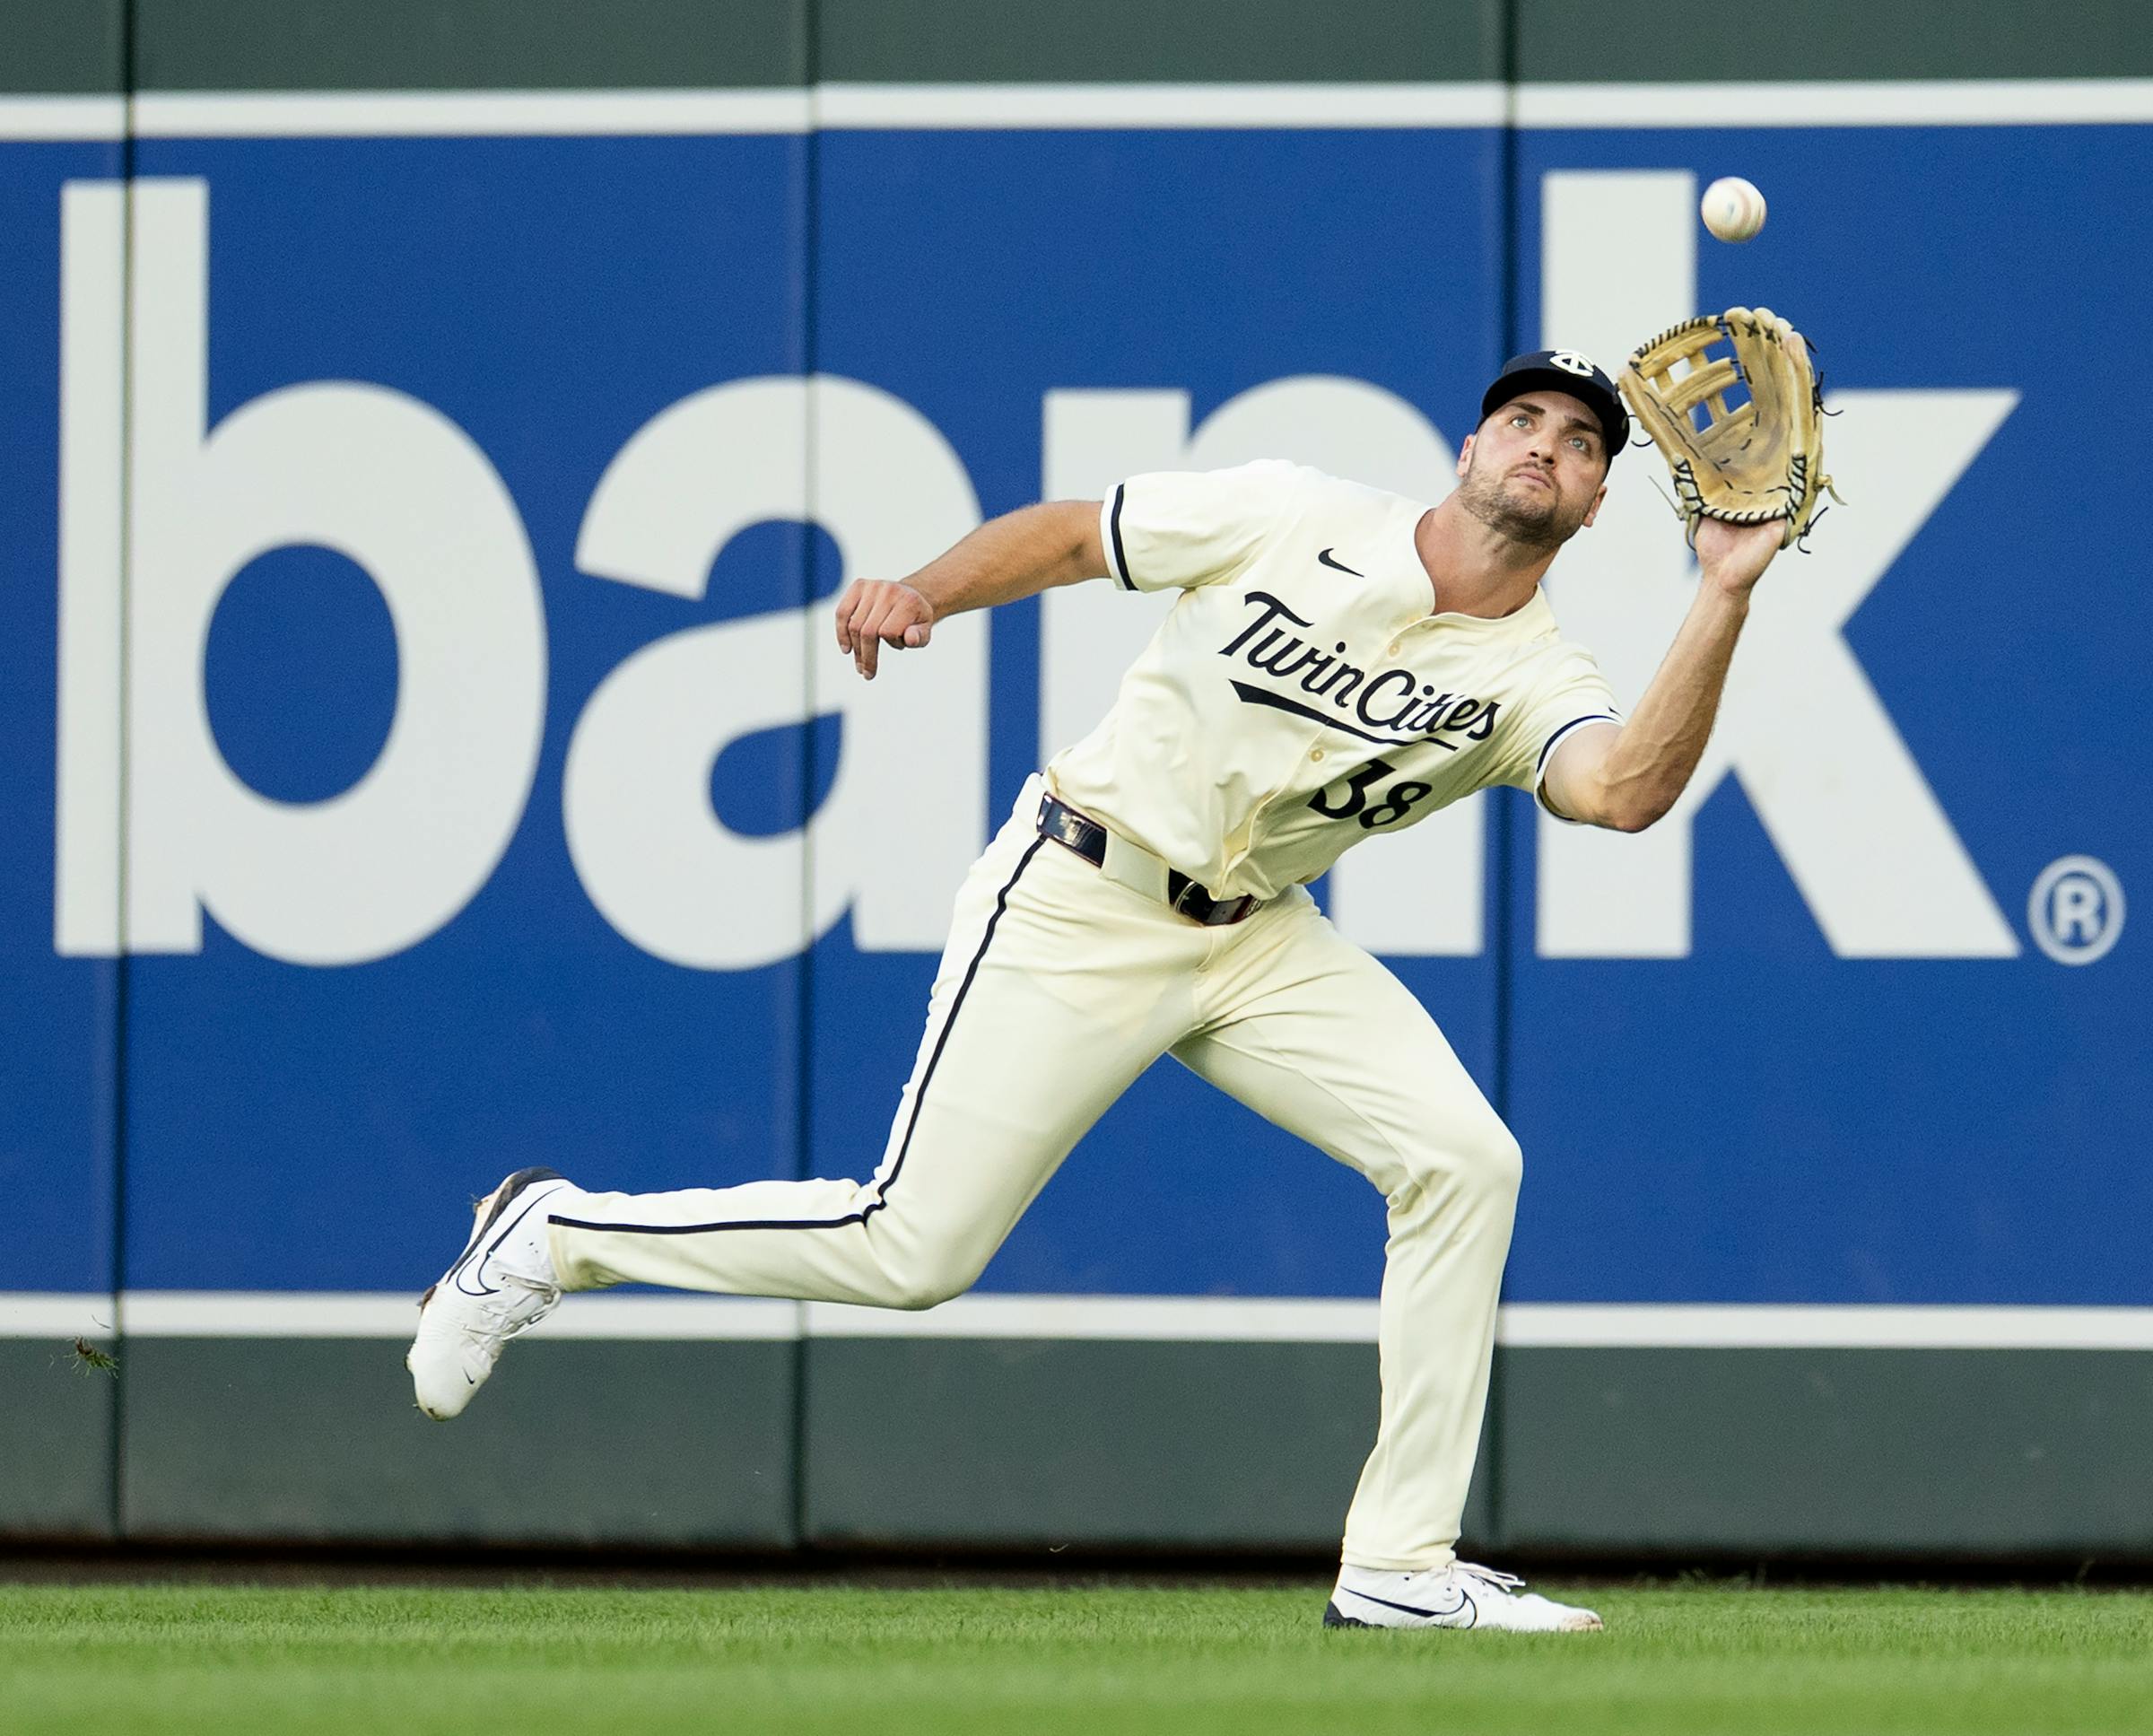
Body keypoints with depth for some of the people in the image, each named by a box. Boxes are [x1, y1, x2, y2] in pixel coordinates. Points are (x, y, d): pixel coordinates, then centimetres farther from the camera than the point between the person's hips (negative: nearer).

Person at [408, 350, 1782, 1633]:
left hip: (1258, 942, 4)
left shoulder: (1534, 678, -5)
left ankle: (1402, 1566, -9)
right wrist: (922, 593, -17)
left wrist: (1725, 601, -36)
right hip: (1079, 907, -4)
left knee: (1464, 1160, -16)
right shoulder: (1293, 519, -10)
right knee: (909, 1251, -10)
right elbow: (1061, 536, 0)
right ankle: (555, 1237, 12)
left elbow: (1626, 791, -28)